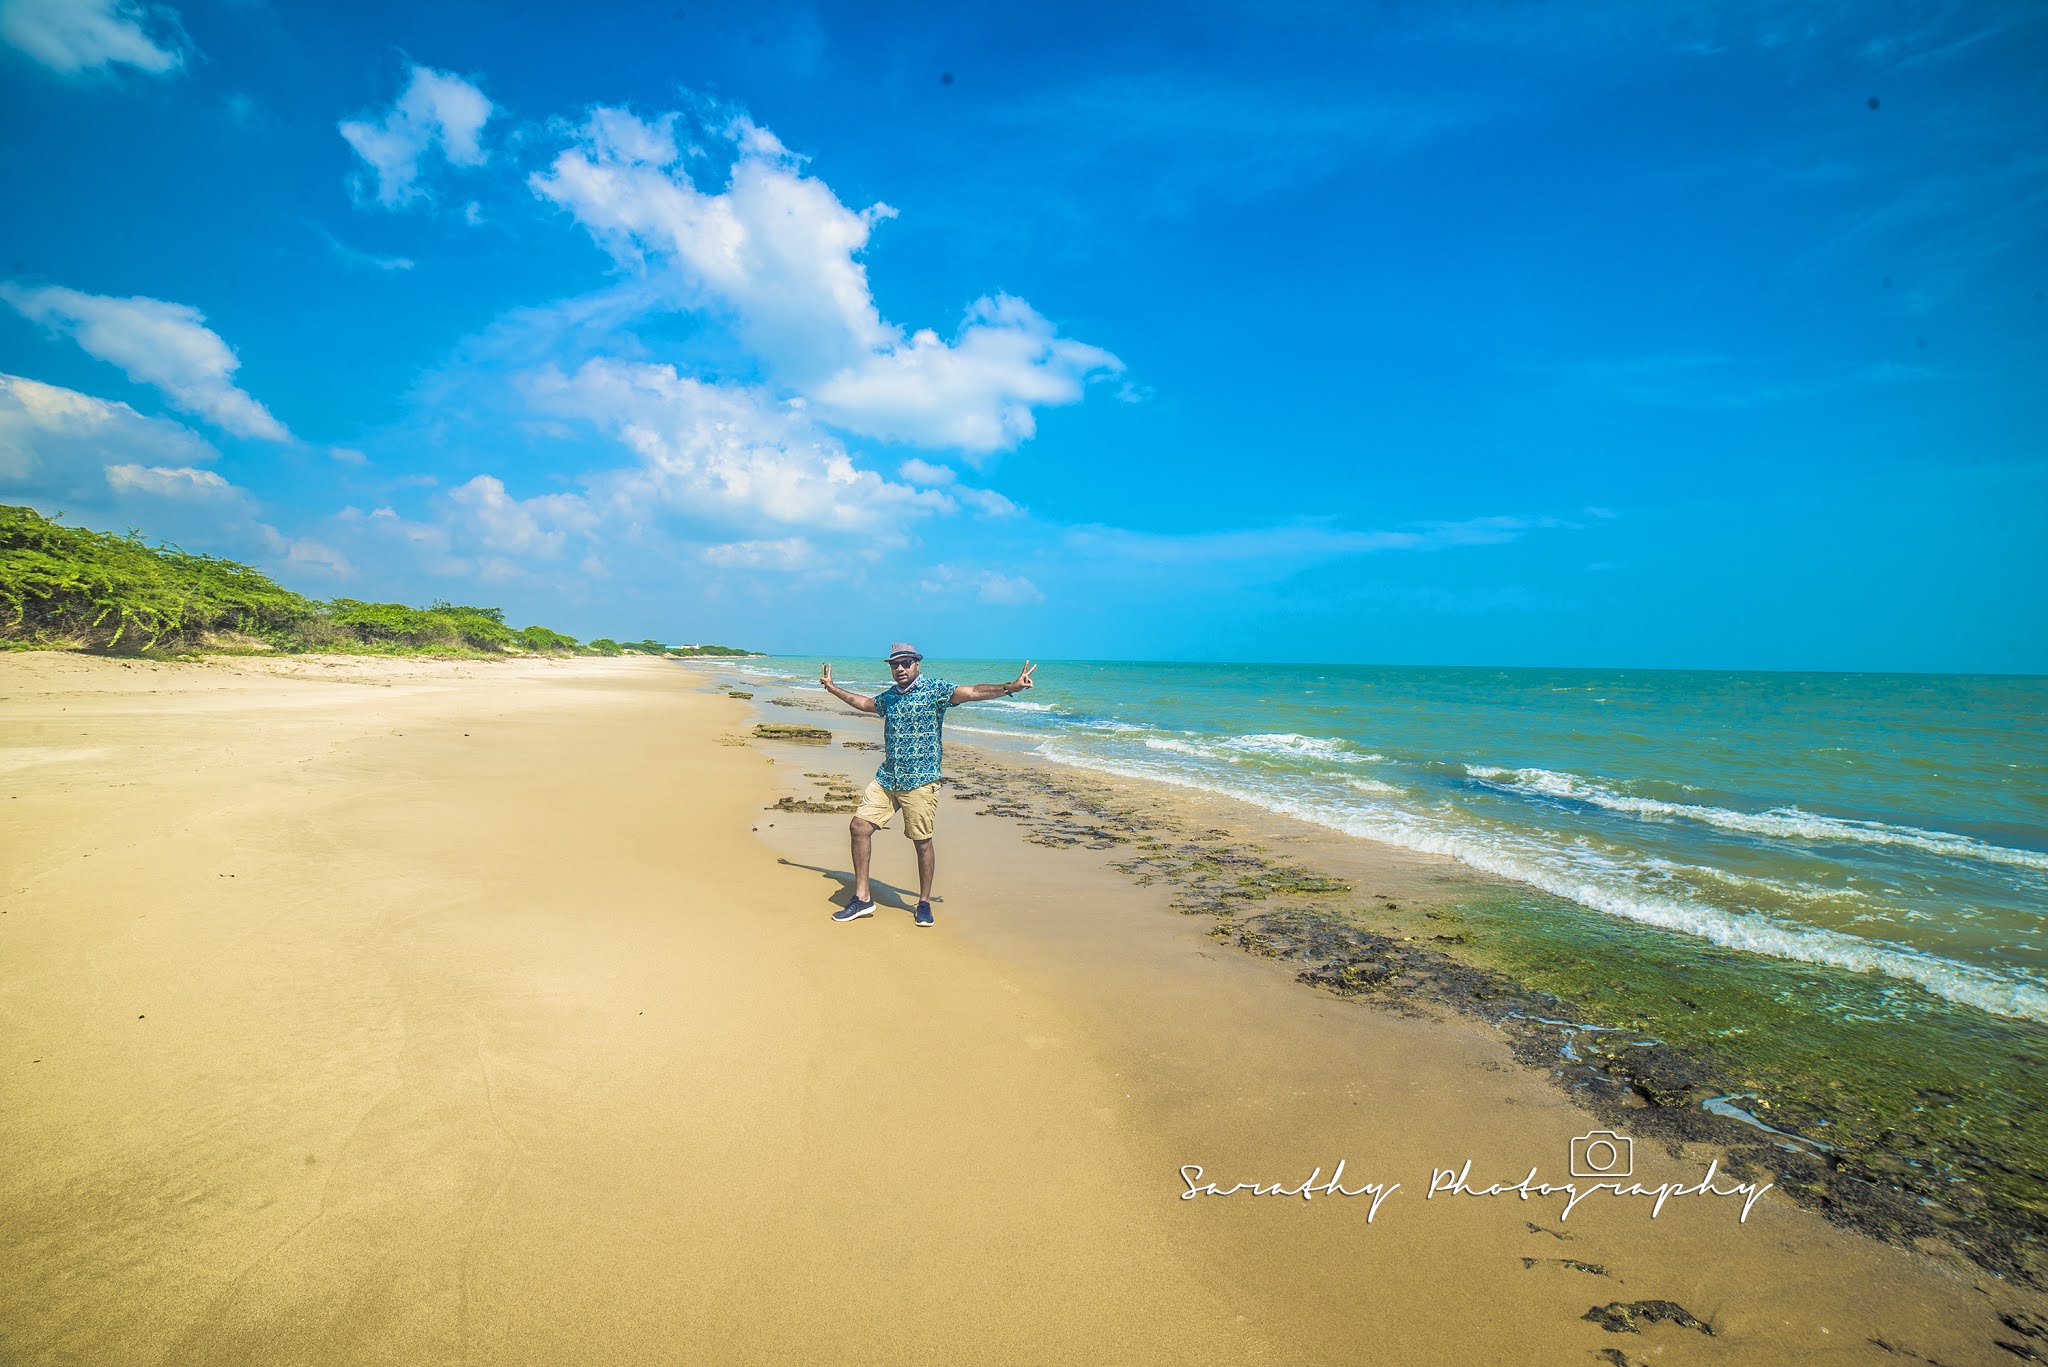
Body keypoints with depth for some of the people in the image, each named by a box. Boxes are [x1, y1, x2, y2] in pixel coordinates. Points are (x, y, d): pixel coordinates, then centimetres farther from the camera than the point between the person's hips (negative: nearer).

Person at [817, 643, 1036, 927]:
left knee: (922, 842, 1)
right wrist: (832, 688, 45)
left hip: (920, 783, -6)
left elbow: (973, 692, -18)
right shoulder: (889, 696, 14)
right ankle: (862, 897, 12)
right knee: (859, 826, -1)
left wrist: (1009, 687, -33)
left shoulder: (935, 690, -5)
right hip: (886, 778, 6)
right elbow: (863, 703, 35)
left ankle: (924, 903, 20)